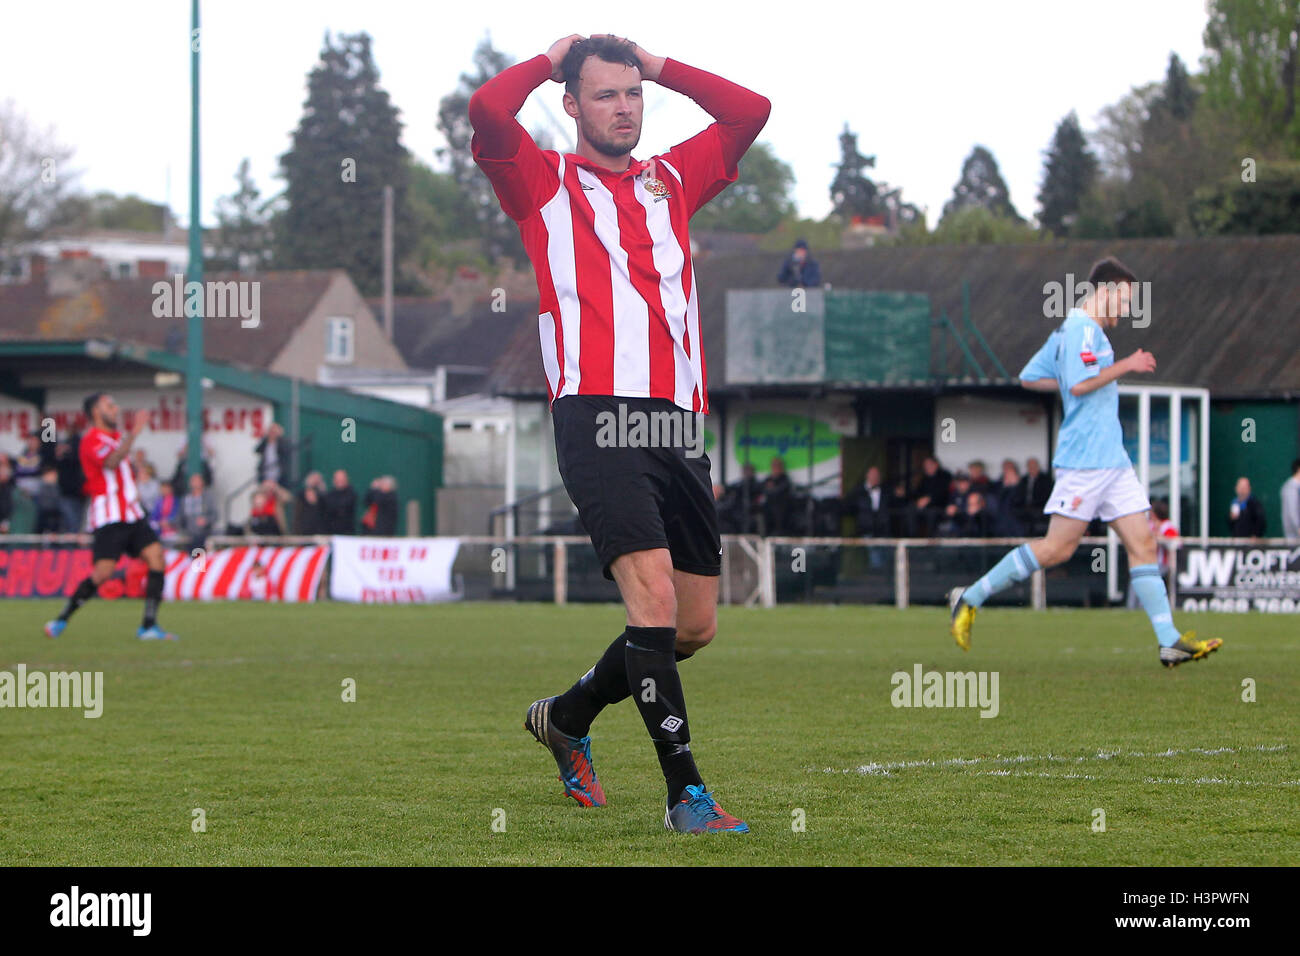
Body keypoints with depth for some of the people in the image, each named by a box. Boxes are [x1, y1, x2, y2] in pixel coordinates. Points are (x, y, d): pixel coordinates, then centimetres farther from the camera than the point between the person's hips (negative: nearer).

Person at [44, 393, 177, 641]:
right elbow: (111, 462, -30)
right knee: (102, 572, -14)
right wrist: (132, 434, -38)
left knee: (156, 558, -6)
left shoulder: (114, 435, 18)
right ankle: (61, 621, 2)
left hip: (131, 514, 9)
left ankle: (149, 626, -5)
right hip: (108, 518, -9)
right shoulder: (92, 439, -10)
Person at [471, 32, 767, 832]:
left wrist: (658, 66, 21)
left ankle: (566, 718, 30)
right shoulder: (545, 181, 9)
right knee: (653, 596, -19)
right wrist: (551, 61, 8)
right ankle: (686, 793, -15)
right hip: (597, 416, -6)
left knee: (695, 626, 7)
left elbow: (751, 112, 20)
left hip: (680, 421, 6)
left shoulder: (673, 180, 24)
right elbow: (488, 111, -8)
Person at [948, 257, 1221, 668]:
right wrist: (1125, 365, -16)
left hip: (1112, 460, 10)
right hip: (1085, 460, -10)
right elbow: (1079, 384, -24)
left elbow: (1029, 377, 24)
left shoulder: (1067, 331, 19)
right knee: (1056, 549, -8)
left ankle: (1170, 642, -4)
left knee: (1143, 543, 1)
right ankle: (970, 599, 3)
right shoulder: (1081, 329, -12)